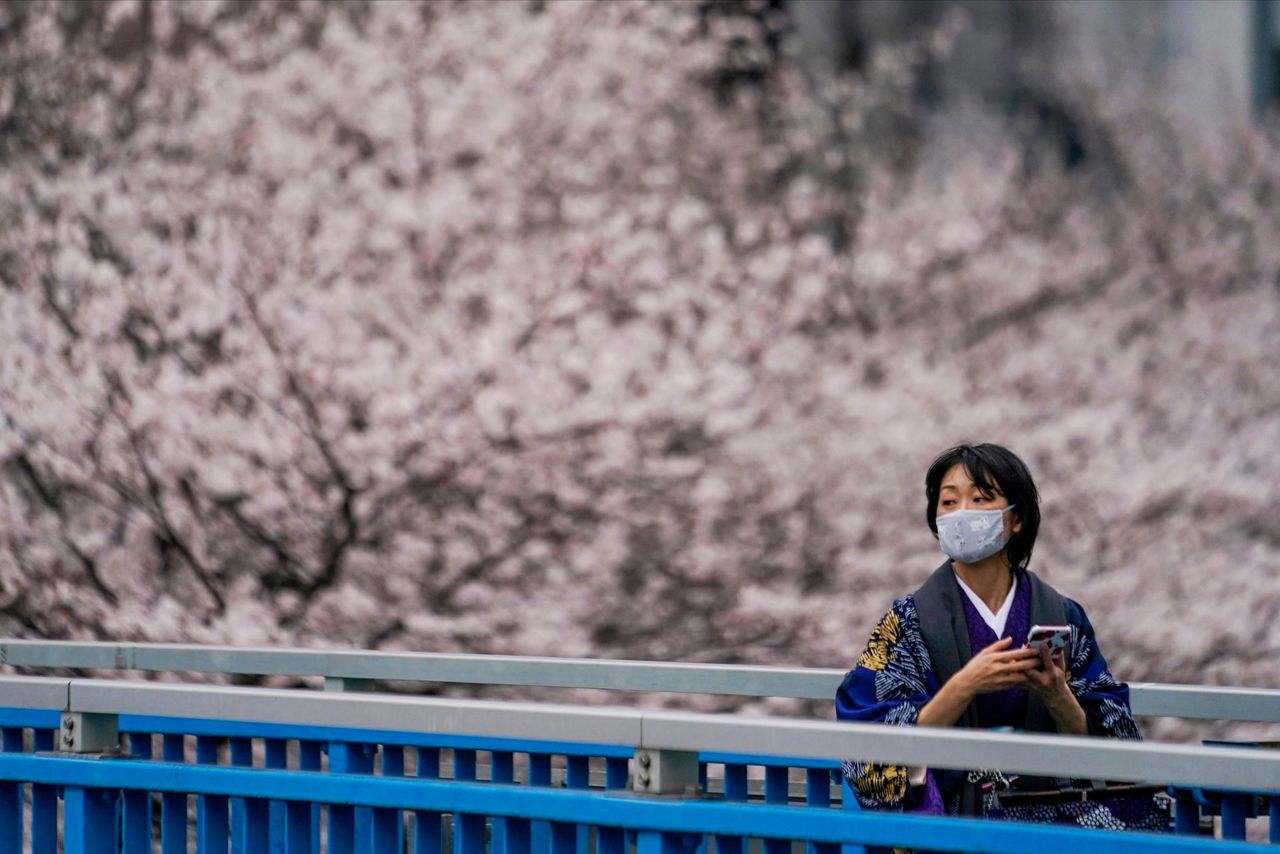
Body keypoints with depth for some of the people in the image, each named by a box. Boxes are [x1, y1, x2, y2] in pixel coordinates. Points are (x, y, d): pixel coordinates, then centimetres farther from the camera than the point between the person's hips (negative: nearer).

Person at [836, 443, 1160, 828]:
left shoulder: (1064, 618, 7)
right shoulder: (907, 620, 1)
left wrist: (1056, 694, -14)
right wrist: (965, 686, -19)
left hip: (1047, 810, 3)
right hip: (946, 811, -3)